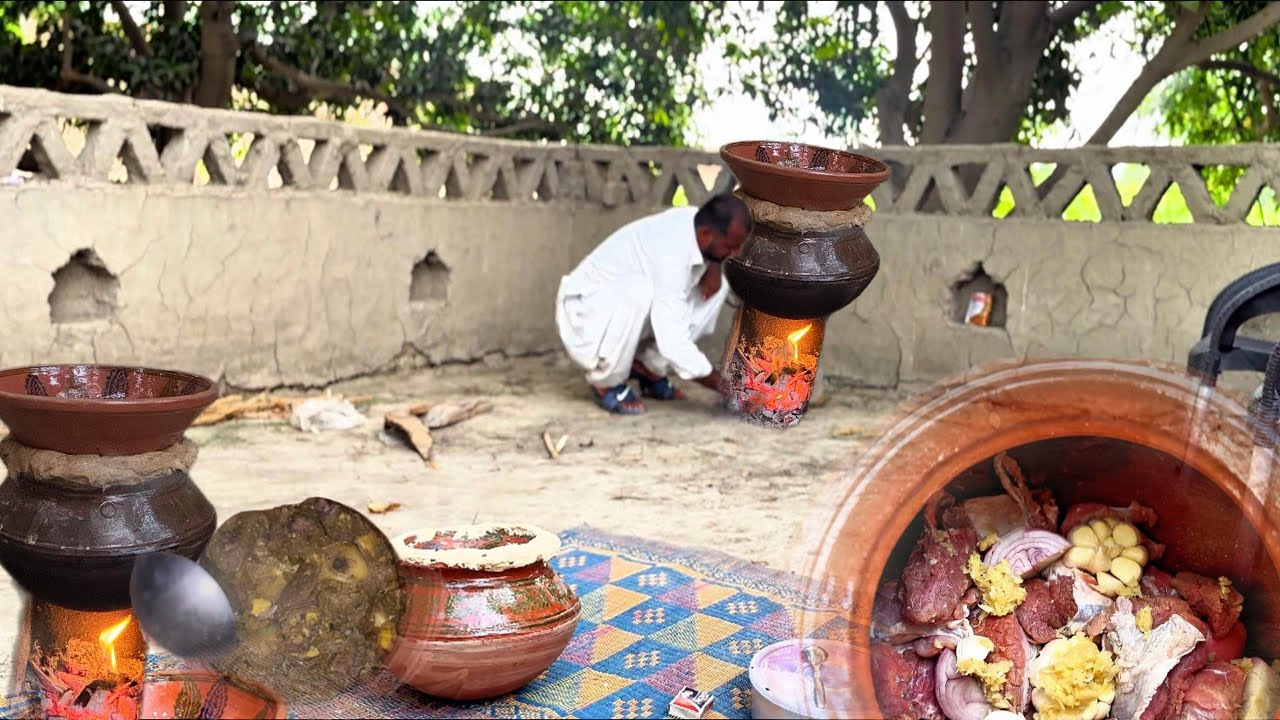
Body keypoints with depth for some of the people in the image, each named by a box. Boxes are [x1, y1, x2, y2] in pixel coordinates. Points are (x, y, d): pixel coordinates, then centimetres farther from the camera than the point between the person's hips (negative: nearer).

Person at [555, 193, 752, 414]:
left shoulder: (696, 220, -12)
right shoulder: (671, 256, -35)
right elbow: (673, 344, -37)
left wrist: (714, 267, -10)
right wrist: (724, 386, -29)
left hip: (627, 307, 8)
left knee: (717, 286, -5)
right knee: (638, 292, -41)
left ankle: (650, 367, 3)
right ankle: (606, 381, -14)